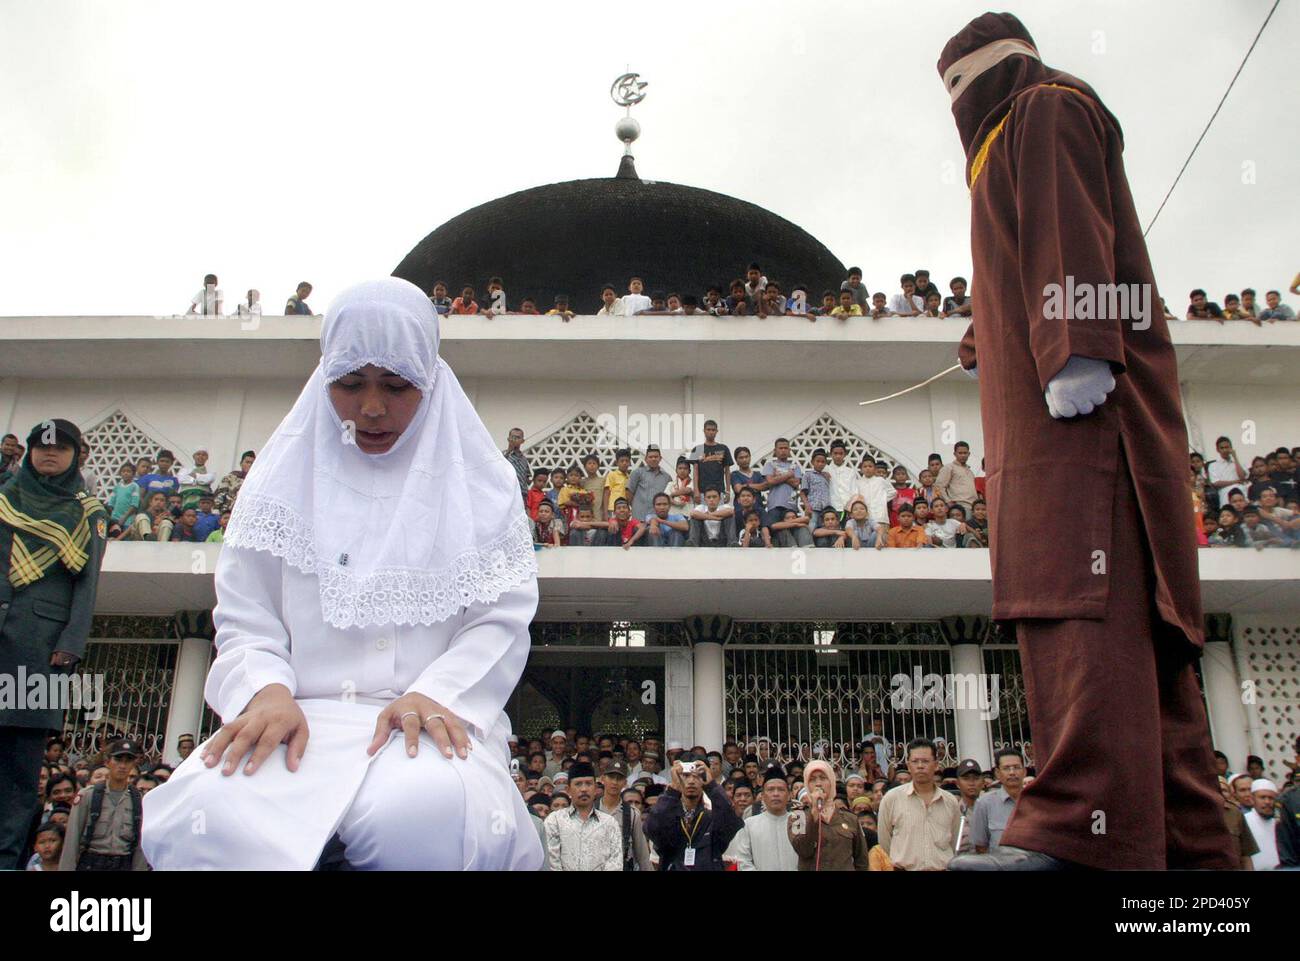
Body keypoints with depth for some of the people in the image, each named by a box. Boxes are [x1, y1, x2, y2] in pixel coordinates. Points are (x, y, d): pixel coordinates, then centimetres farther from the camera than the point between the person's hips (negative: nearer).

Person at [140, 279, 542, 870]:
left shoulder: (479, 483, 10)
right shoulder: (283, 479, 15)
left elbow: (503, 619, 2)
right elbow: (245, 623, 9)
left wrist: (435, 694, -16)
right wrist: (267, 690, -13)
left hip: (434, 725, -1)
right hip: (304, 715, 2)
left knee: (425, 820, -38)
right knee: (200, 819, -33)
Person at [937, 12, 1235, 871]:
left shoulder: (1044, 108, 9)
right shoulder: (1021, 138, 37)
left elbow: (1070, 232, -10)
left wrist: (1075, 351, -21)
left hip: (1079, 392, -10)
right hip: (1055, 412, 10)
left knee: (1076, 595, -23)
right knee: (1126, 608, 1)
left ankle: (1082, 831, -31)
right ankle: (1186, 839, 0)